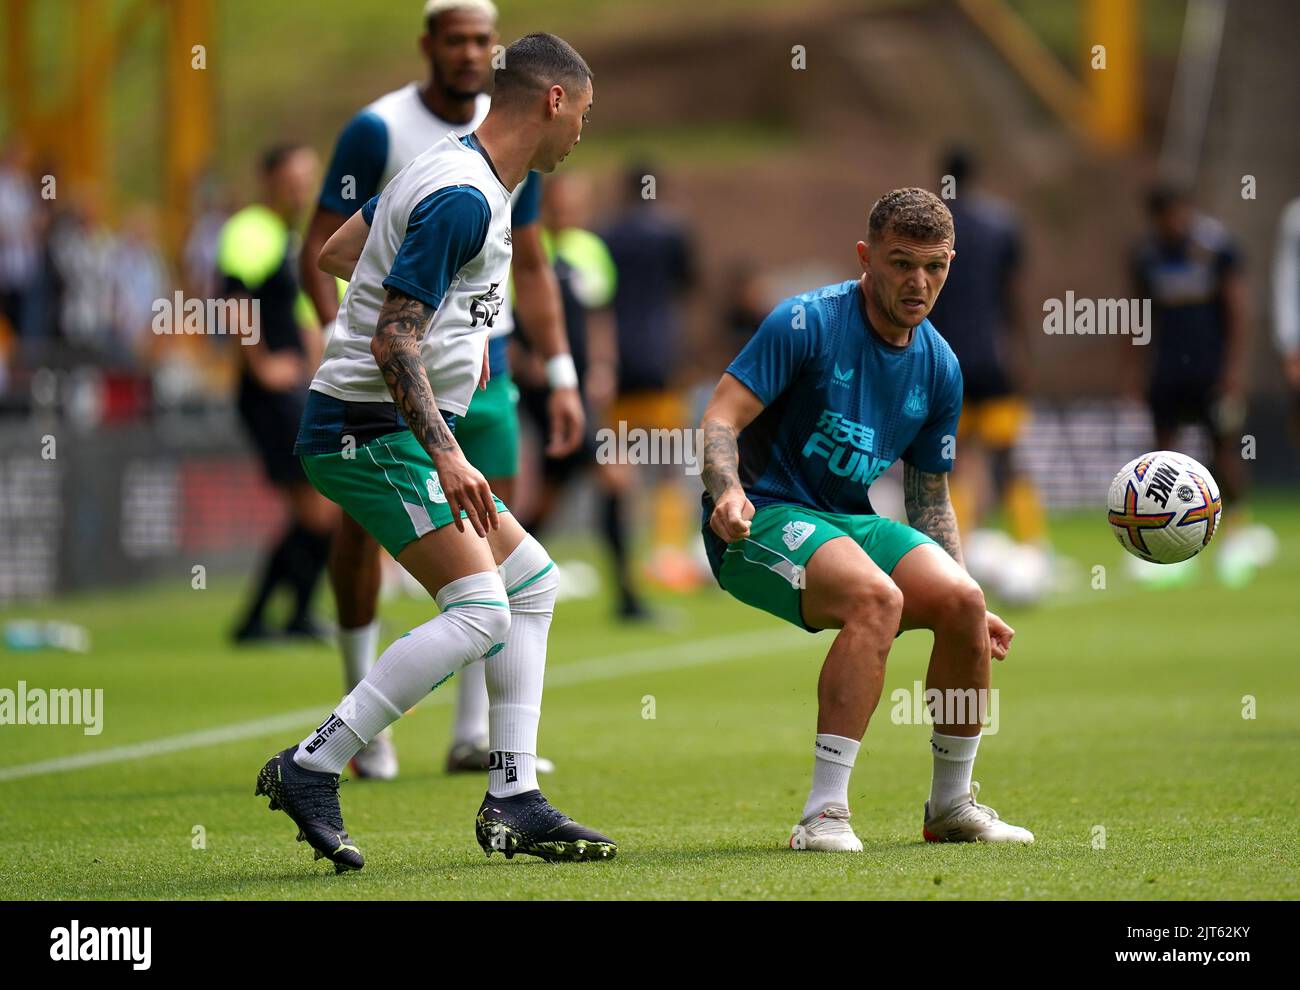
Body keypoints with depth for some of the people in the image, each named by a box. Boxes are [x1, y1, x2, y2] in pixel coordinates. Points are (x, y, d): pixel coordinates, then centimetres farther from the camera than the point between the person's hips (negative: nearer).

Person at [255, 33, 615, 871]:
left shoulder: (454, 168, 12)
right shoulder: (465, 198, -18)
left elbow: (338, 252, 25)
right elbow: (392, 340, -23)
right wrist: (446, 456, -29)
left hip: (400, 432, 11)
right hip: (375, 430, -11)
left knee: (533, 580, 13)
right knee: (479, 612, -18)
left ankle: (514, 801, 10)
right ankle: (311, 770, -16)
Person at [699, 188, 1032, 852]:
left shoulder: (938, 367, 8)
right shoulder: (807, 323, -12)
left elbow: (930, 498, 17)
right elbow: (721, 417, -16)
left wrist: (971, 614, 11)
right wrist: (728, 492, -36)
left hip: (849, 521, 6)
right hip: (763, 517, -6)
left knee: (961, 601, -17)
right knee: (877, 597, -33)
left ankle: (951, 807, 4)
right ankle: (823, 815, -32)